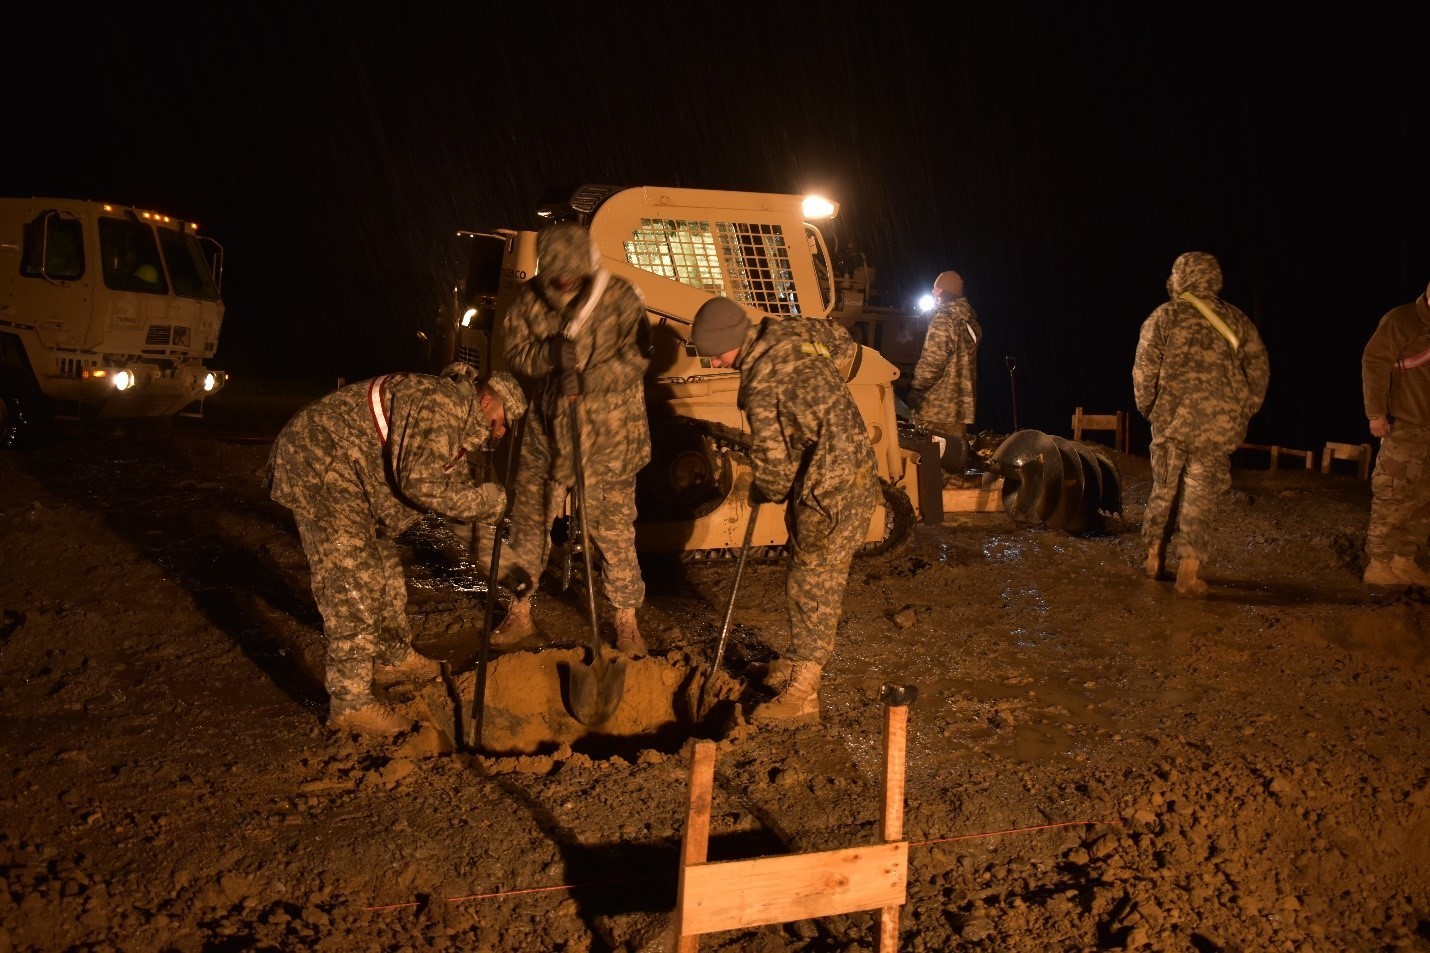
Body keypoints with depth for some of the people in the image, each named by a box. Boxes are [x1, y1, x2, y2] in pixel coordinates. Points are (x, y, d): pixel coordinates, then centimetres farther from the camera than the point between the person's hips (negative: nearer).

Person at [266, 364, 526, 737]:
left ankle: (393, 657, 36)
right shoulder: (444, 404, -21)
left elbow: (457, 484, 21)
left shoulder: (457, 419, 12)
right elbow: (421, 484, -27)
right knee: (352, 582, -11)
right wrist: (488, 500, -16)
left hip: (348, 473, 11)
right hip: (317, 465, -11)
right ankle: (350, 702, -6)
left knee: (383, 567, 19)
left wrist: (492, 503, 3)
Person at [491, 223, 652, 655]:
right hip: (545, 430, 3)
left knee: (613, 529, 2)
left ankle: (626, 620, 18)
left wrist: (587, 380, -30)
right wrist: (549, 353, -25)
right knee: (529, 522, 10)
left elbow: (635, 358, -15)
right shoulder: (529, 299, -3)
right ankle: (520, 614, 26)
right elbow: (516, 352, -3)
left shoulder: (620, 297, -11)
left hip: (607, 435, -3)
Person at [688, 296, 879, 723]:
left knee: (811, 582, -3)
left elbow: (774, 463, -15)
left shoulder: (760, 387, -22)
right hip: (854, 466, 10)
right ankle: (799, 662, 31)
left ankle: (801, 693, 4)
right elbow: (844, 344, 21)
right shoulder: (789, 332, 3)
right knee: (810, 577, 18)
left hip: (833, 489, -10)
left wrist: (763, 492, 6)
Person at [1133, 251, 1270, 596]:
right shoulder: (1235, 319, 6)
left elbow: (1144, 371, -5)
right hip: (1217, 424, 0)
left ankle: (1154, 558, 23)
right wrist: (1243, 412, 15)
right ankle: (1188, 573, 1)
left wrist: (1148, 409, 9)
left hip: (1171, 419, 0)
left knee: (1164, 489, 14)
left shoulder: (1163, 317, 1)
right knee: (1199, 494, 3)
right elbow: (1259, 370, 5)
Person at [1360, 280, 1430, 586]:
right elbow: (1374, 363, -11)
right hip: (1405, 427, -6)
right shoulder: (1401, 321, -8)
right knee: (1393, 499, -5)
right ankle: (1378, 565, 1)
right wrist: (1376, 413, -15)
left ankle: (1404, 560, 16)